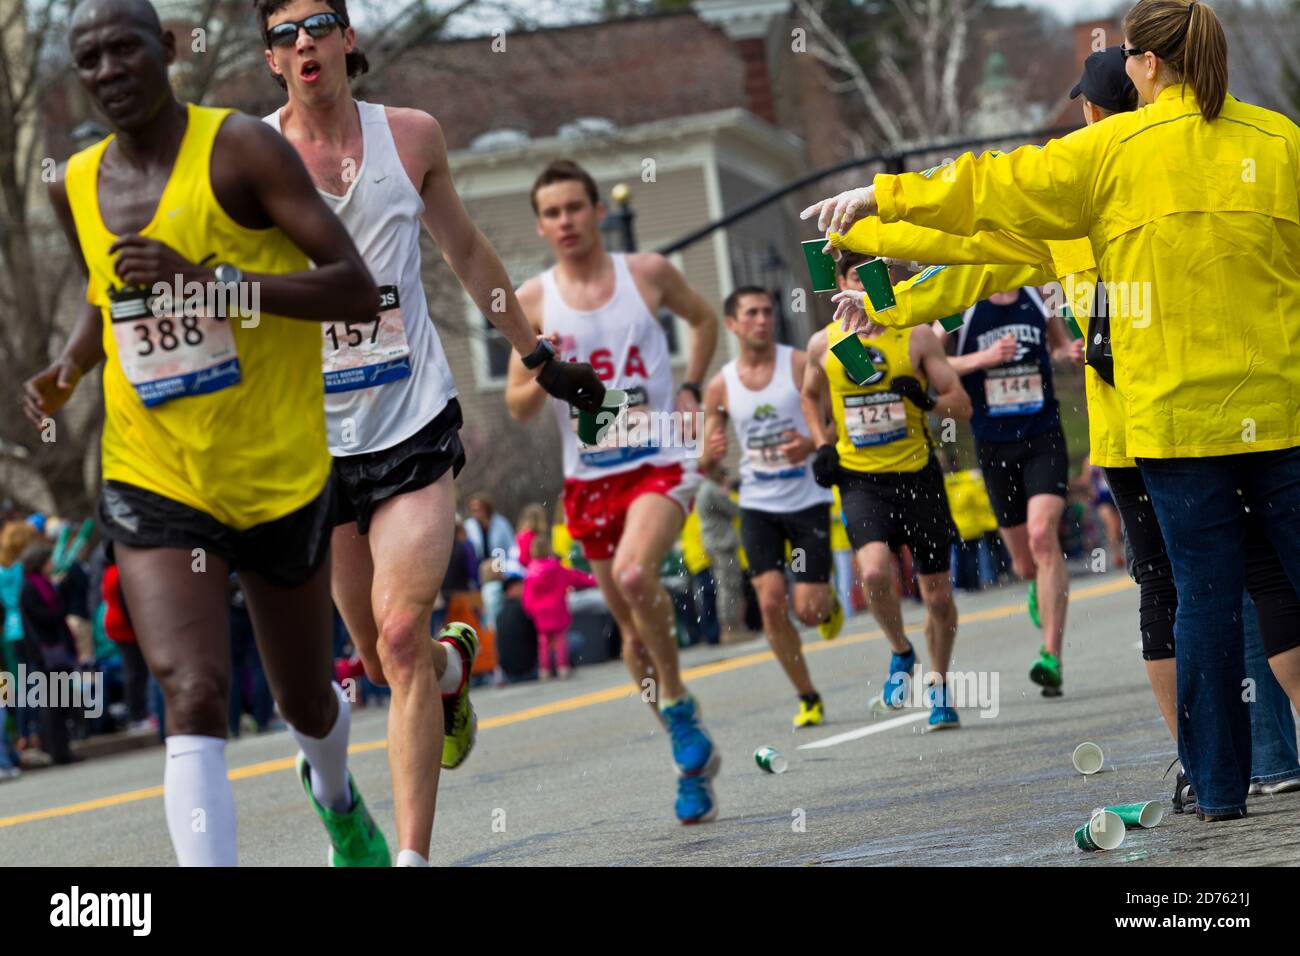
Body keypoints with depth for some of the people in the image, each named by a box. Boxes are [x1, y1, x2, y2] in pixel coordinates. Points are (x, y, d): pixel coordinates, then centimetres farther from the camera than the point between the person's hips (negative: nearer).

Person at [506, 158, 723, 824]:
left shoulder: (648, 273, -1)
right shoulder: (534, 300, -1)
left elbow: (704, 319, 19)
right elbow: (517, 407, 2)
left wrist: (690, 390, 5)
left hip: (661, 462, -3)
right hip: (590, 476, 3)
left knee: (634, 575, -30)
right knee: (632, 628, 7)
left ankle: (678, 704, -9)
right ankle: (695, 758, 23)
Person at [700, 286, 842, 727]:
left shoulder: (801, 365, -6)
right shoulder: (720, 387, 1)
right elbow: (704, 463, 8)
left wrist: (813, 444, -24)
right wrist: (709, 454, -17)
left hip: (808, 501, -2)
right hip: (757, 505, 2)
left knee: (807, 609, -7)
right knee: (771, 603, -10)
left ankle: (829, 602, 32)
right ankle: (807, 698, 6)